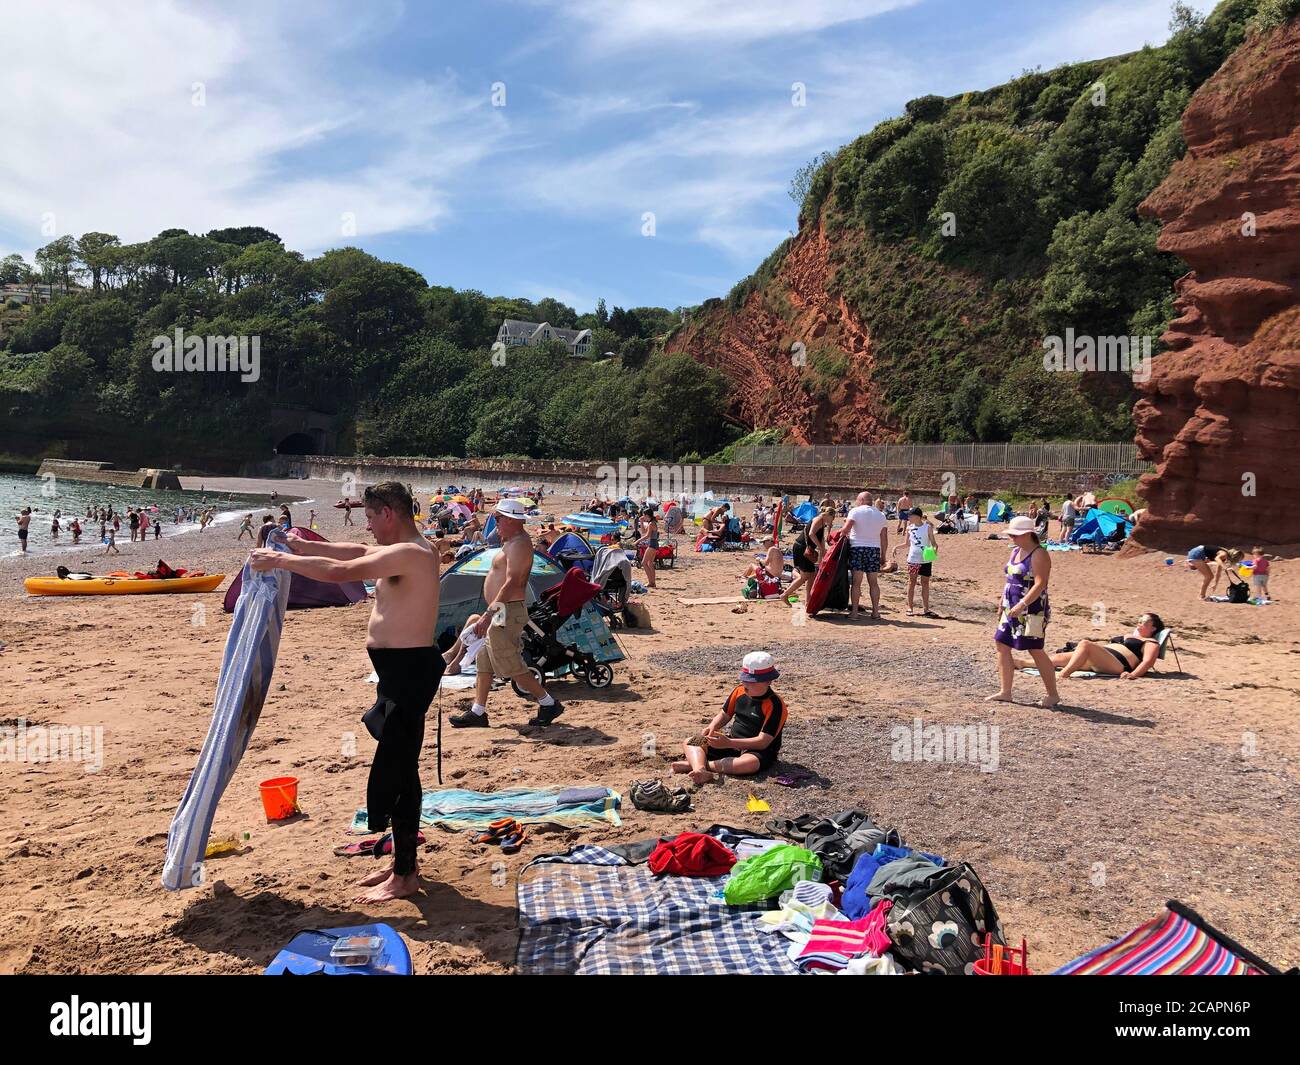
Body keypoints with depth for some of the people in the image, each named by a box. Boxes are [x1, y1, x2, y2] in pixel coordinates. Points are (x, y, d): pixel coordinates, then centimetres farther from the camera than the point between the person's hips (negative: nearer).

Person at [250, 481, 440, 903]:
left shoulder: (410, 554, -20)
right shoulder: (405, 552, 13)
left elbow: (340, 571, -26)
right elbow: (359, 552, 28)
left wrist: (279, 560, -15)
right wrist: (303, 547, 24)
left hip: (409, 672, -11)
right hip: (401, 671, 11)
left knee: (393, 774, -4)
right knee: (400, 771, 17)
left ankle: (404, 877, 8)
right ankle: (402, 864, 29)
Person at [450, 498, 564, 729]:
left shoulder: (519, 544, -18)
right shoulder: (512, 541, 16)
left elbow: (511, 583, -27)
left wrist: (488, 614, -30)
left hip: (507, 613, -11)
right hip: (500, 613, 11)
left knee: (511, 666, -5)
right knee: (484, 661, 13)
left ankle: (548, 703, 5)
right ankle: (477, 713, 19)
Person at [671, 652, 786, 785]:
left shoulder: (775, 705, -19)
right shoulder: (739, 691, 0)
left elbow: (762, 742, -23)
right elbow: (724, 715, 14)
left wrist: (728, 743, -31)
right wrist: (712, 727, -10)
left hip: (759, 751, -6)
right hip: (732, 742, 6)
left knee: (750, 763, -43)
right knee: (689, 743, -7)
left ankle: (693, 764, -34)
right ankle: (699, 770, -41)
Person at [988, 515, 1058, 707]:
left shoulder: (1039, 554, -14)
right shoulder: (1015, 551, 14)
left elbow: (1040, 584, -23)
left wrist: (1023, 604, -30)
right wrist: (1002, 603, 19)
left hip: (1031, 611, -9)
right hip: (1012, 609, 9)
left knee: (1035, 650, -5)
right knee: (1002, 645, 6)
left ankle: (1053, 694, 8)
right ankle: (1005, 692, 12)